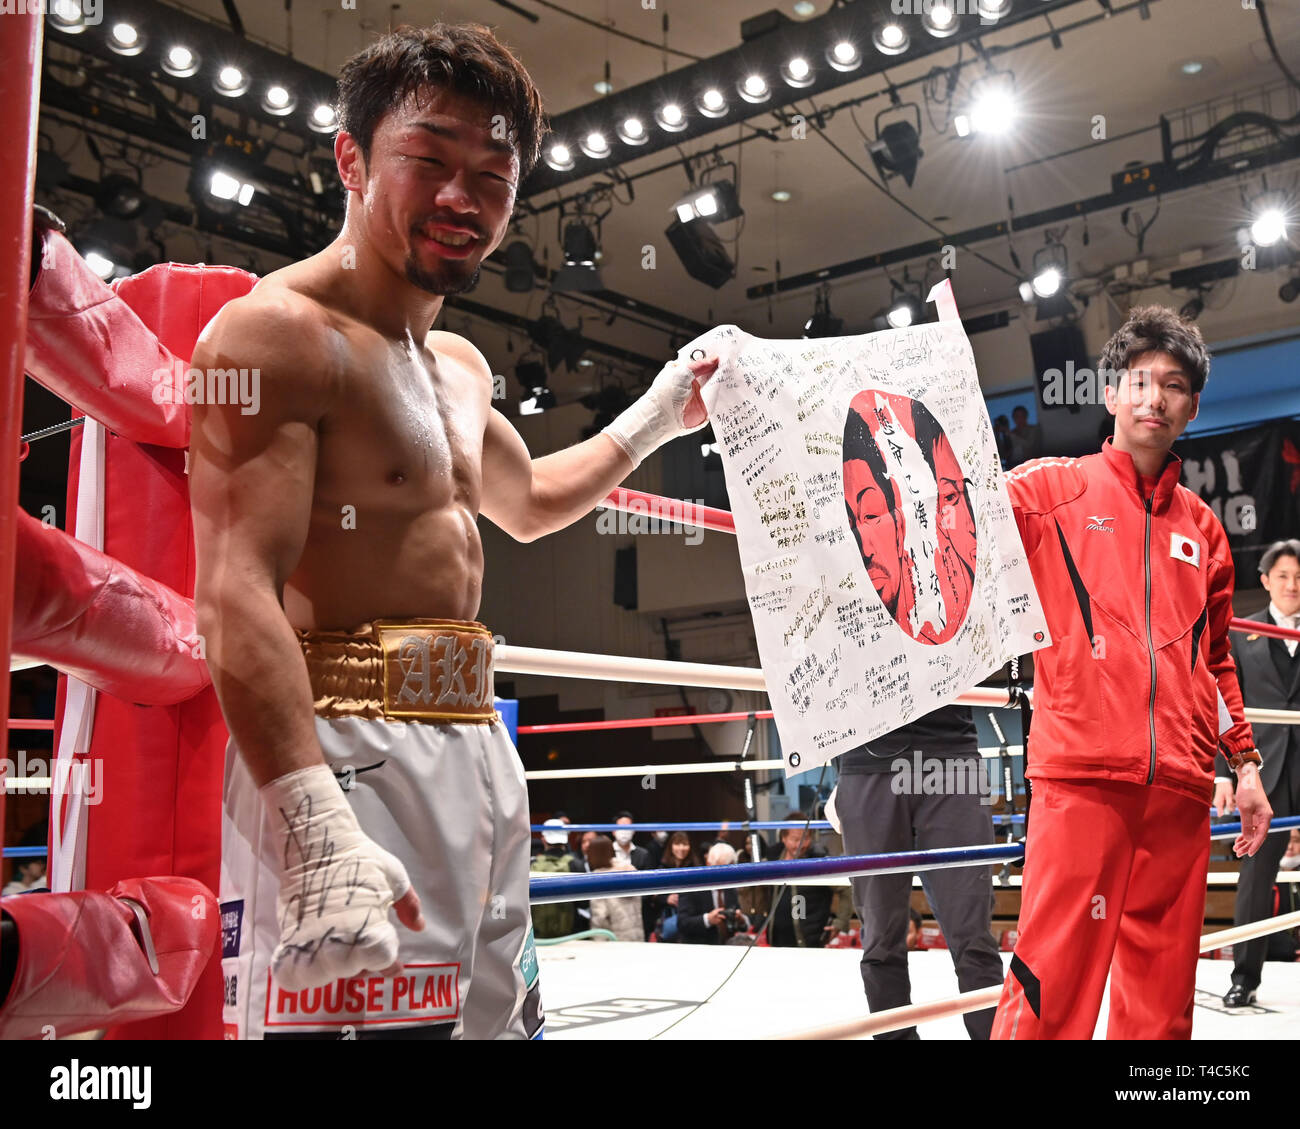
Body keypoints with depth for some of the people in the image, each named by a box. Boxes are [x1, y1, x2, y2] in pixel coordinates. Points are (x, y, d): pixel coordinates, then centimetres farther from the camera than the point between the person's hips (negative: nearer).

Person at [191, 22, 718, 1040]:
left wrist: (659, 417, 36)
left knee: (498, 1018, 16)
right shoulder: (278, 331, -11)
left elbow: (528, 502, 37)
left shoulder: (460, 366, 17)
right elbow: (237, 597, -22)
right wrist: (318, 829, -33)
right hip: (341, 757, -9)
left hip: (477, 749, 9)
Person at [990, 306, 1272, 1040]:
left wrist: (1246, 764, 20)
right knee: (1056, 980, -9)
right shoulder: (1053, 490, 8)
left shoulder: (1201, 526, 19)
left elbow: (1215, 658, 24)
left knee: (1163, 993, 7)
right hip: (1081, 771, -4)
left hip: (1179, 786, 5)